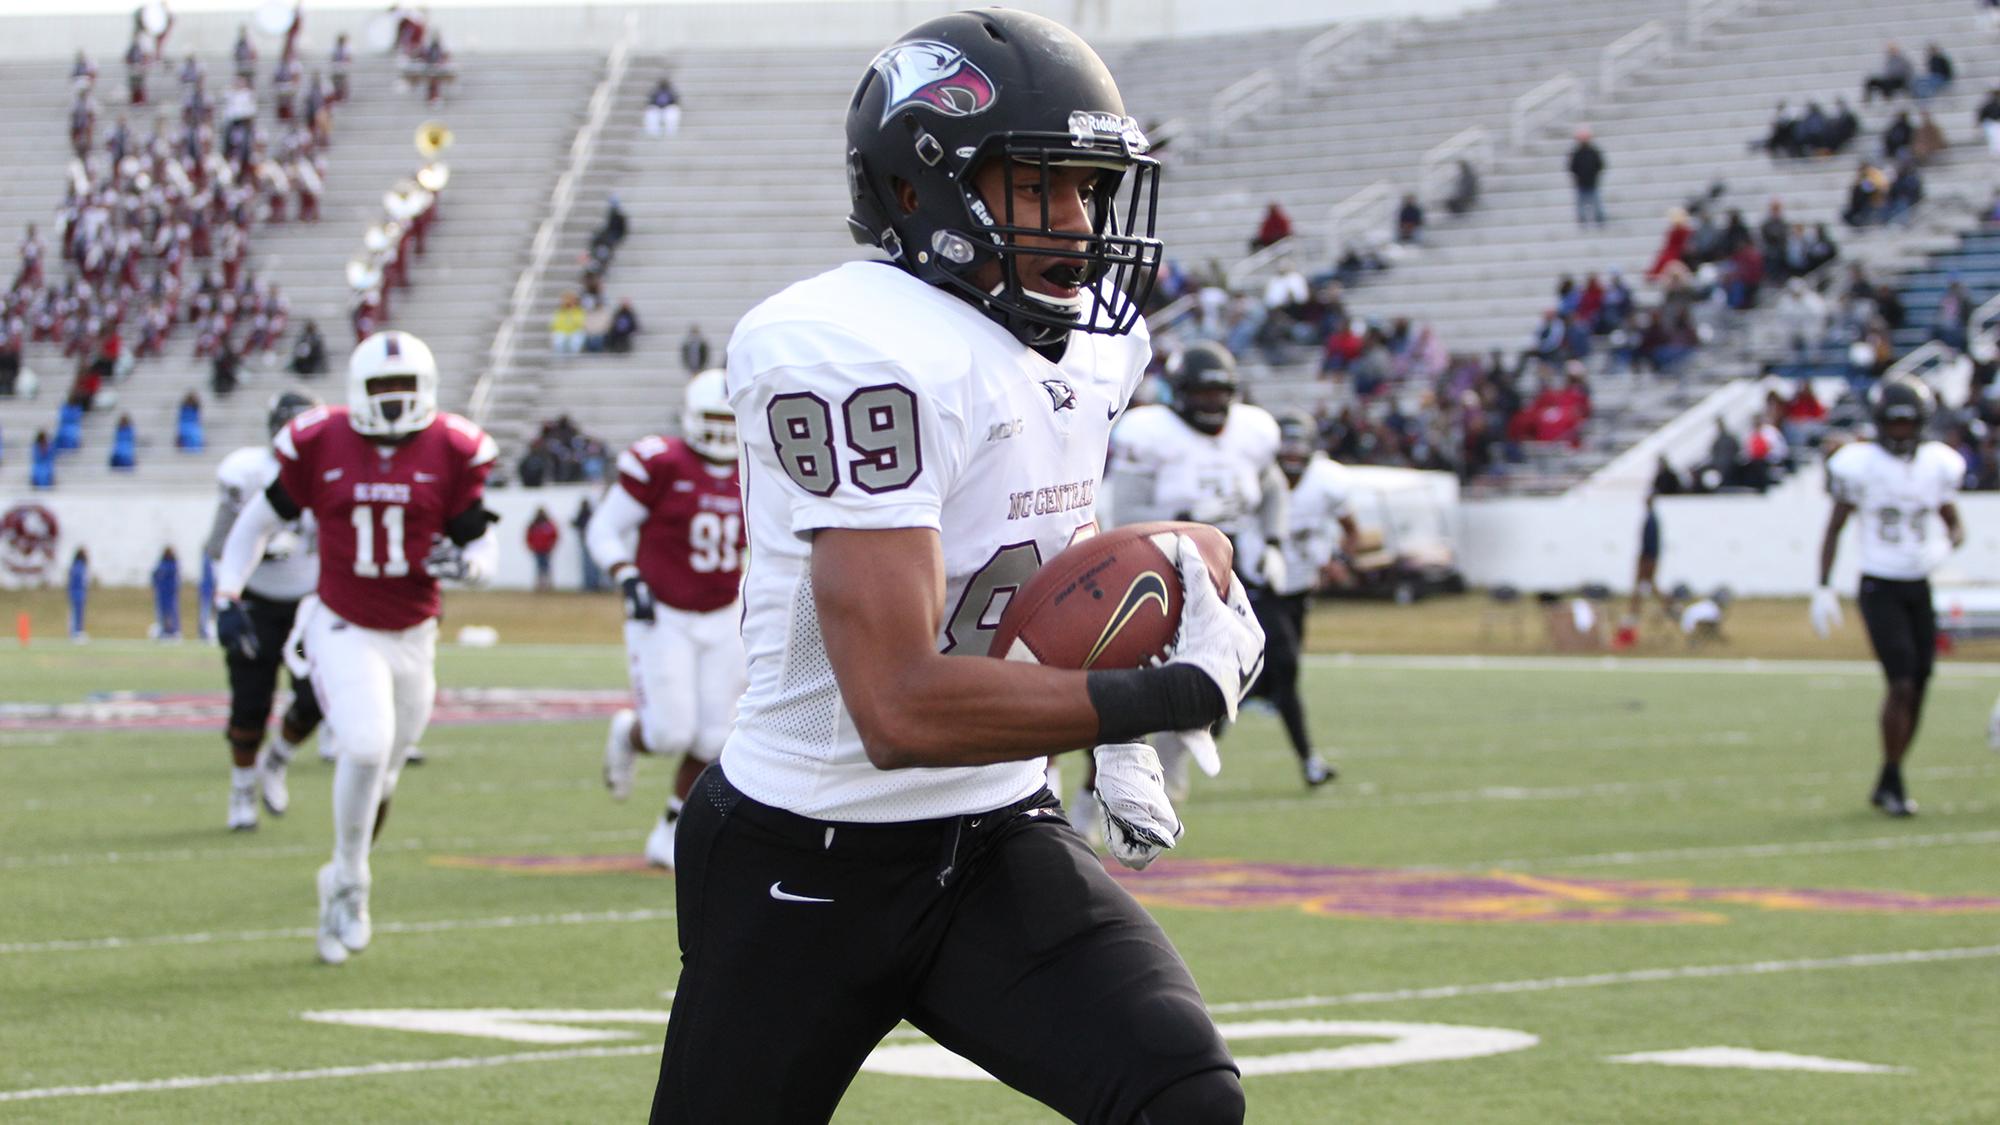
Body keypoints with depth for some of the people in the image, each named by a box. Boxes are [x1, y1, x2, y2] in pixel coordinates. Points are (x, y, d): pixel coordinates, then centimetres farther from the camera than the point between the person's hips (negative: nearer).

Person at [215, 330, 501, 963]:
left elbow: (484, 548, 3)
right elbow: (260, 520, 7)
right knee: (366, 746, -24)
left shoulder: (451, 453, -5)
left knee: (381, 774, 11)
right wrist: (228, 596, 0)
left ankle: (342, 891, 32)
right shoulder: (319, 445, -6)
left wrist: (463, 563, -20)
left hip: (413, 637, 3)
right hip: (343, 631, -3)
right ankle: (349, 882, -6)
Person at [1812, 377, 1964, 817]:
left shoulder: (1936, 465, 2)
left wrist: (1945, 546, -12)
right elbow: (1833, 529, -2)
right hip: (1880, 590, -5)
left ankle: (1886, 785, 19)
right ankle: (1893, 783, -2)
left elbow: (1956, 526, 12)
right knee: (1901, 685, -15)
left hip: (1919, 590, 5)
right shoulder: (1861, 466, -9)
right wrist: (1823, 590, -7)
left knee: (1917, 690, 5)